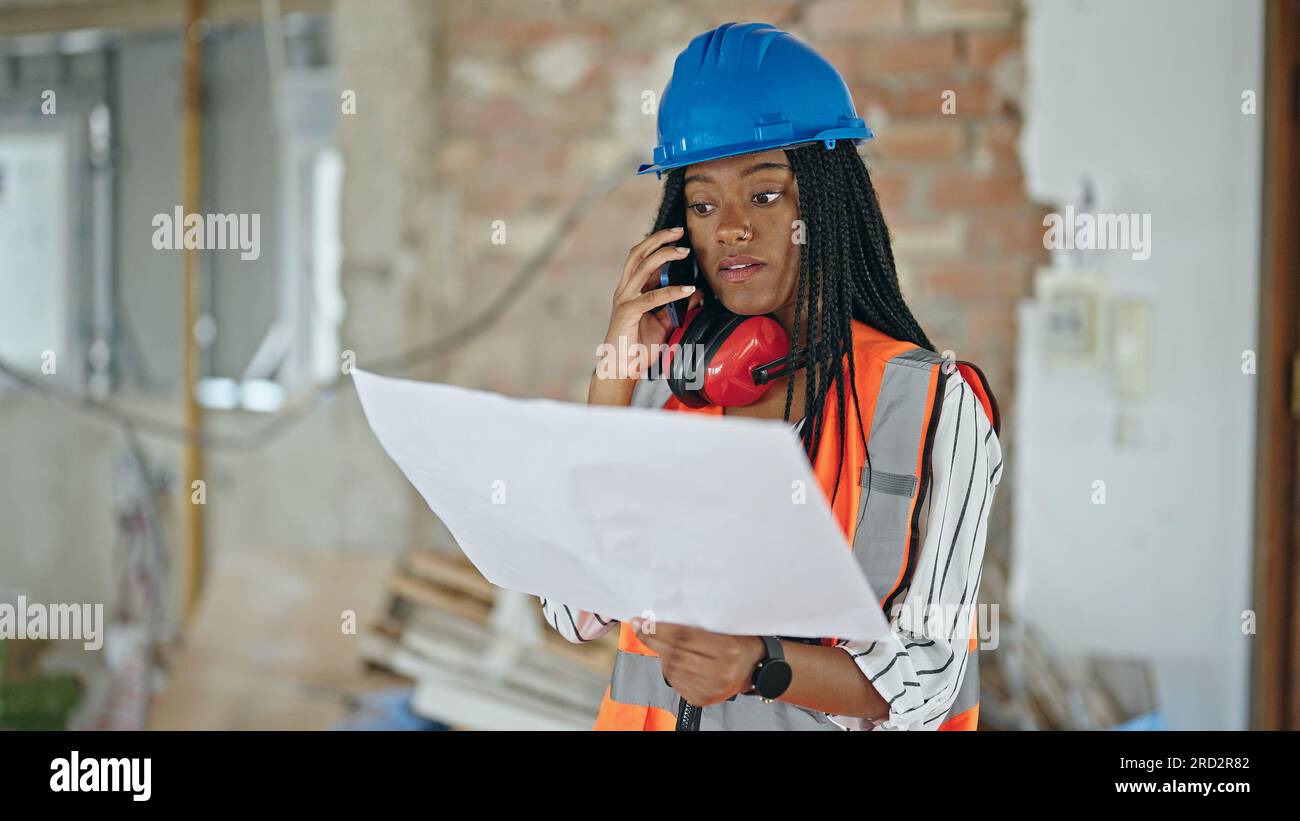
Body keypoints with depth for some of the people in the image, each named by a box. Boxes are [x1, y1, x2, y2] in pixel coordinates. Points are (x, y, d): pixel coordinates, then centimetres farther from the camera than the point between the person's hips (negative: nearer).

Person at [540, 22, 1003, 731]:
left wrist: (761, 667, -21)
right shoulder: (660, 384, 7)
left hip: (835, 722, -3)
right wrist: (612, 384, -4)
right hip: (658, 713, 3)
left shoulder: (936, 406, -3)